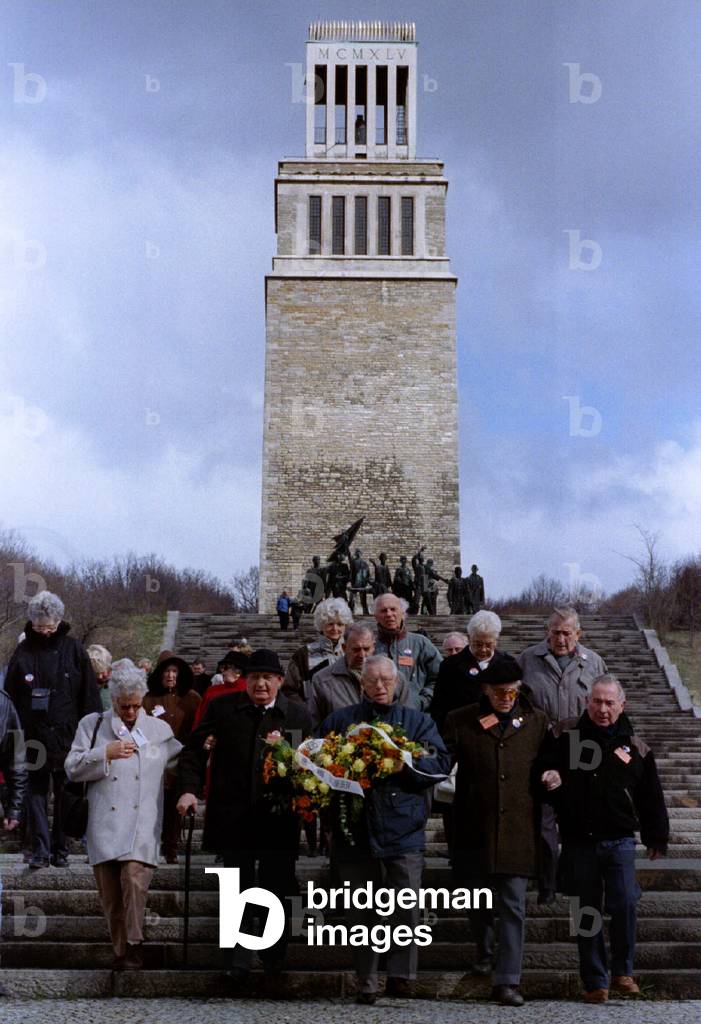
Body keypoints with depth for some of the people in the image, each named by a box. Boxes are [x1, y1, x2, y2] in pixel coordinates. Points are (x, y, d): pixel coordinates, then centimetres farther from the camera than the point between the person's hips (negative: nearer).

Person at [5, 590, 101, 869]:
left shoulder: (73, 649, 1)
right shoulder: (23, 651, 3)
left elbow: (89, 694, 2)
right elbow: (10, 693, 7)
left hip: (67, 735, 0)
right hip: (33, 735, 1)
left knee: (65, 795, 8)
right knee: (36, 793, 1)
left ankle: (61, 849, 18)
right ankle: (40, 850, 5)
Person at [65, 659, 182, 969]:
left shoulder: (160, 729, 13)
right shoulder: (92, 725, 10)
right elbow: (72, 769, 3)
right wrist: (105, 753, -9)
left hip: (143, 824, -1)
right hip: (105, 825, 1)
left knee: (135, 878, -21)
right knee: (110, 893, 4)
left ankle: (134, 944, -8)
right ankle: (121, 950, 18)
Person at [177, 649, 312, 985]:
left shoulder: (299, 717, 2)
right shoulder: (222, 709, 2)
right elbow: (195, 750, 3)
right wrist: (189, 788, -9)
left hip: (279, 819, 0)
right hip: (233, 818, 0)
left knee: (276, 892, 7)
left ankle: (274, 963, 22)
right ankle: (238, 964, 16)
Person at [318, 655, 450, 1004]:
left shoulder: (417, 721, 13)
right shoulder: (339, 721, 16)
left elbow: (440, 762, 1)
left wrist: (405, 767, -14)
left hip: (403, 829, -1)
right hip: (355, 828, 1)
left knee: (406, 907, -9)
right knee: (361, 911, 5)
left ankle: (401, 975, 2)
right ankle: (366, 984, 13)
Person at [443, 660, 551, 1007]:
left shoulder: (537, 722, 6)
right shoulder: (460, 722, 1)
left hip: (517, 830, 0)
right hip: (473, 830, 0)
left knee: (513, 906, -3)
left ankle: (506, 981, 0)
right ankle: (484, 950, 44)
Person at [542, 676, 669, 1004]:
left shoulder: (634, 746, 3)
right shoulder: (566, 735, 0)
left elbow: (651, 796, 10)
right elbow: (545, 768, 9)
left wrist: (657, 838, 12)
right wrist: (551, 777, -14)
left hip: (620, 840, 0)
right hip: (579, 841, 0)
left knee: (625, 905, -11)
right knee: (587, 912, 7)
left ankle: (622, 972, 10)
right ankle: (595, 981, 18)